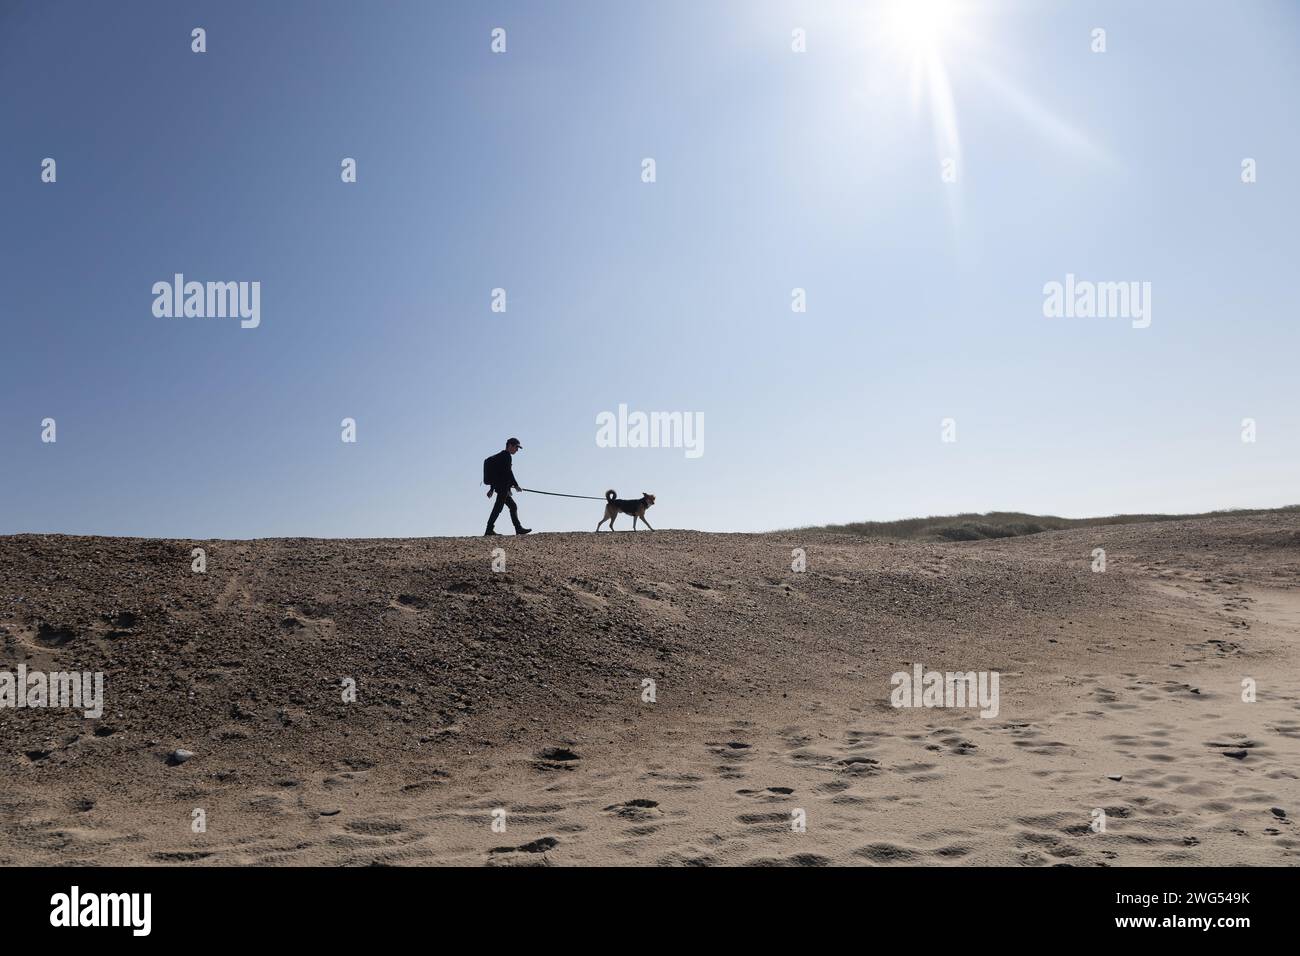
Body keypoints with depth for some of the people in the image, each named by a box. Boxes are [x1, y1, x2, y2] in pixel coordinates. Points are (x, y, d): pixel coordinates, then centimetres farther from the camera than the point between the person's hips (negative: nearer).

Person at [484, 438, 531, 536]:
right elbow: (508, 472, -17)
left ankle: (518, 528, 14)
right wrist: (516, 485, -16)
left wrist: (492, 489, 25)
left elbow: (496, 474, 24)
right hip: (503, 487, -10)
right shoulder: (506, 456, -9)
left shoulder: (500, 456, 22)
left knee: (513, 506, 13)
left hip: (499, 487, 10)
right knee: (498, 507, -11)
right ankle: (489, 530, -13)